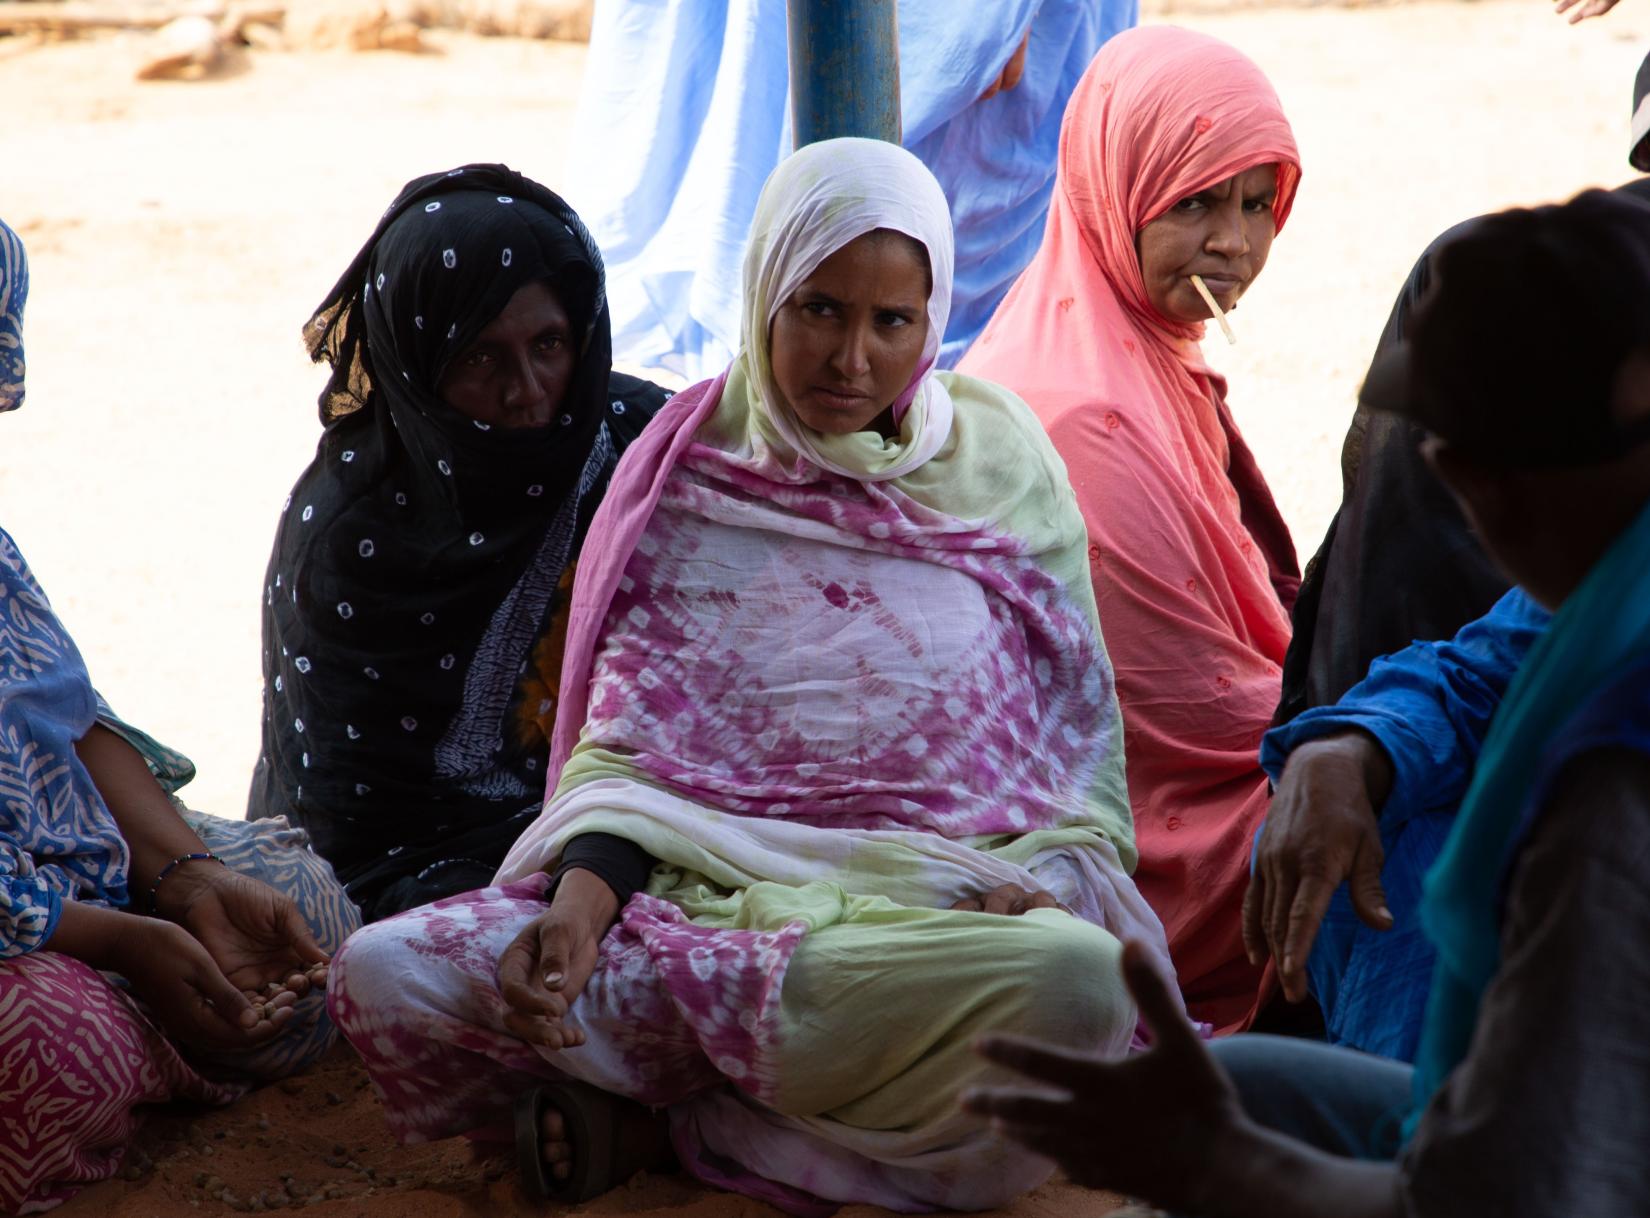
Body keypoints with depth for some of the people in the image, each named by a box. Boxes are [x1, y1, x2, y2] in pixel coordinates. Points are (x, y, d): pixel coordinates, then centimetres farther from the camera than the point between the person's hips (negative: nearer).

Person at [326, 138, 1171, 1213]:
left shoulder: (999, 464, 12)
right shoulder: (685, 469, 12)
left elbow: (1085, 741, 14)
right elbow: (625, 735, 7)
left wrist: (1044, 879, -9)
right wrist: (581, 892, -15)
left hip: (935, 901, 0)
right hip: (693, 879, 0)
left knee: (1076, 980, -39)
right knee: (386, 975, -26)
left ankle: (687, 1109, -19)